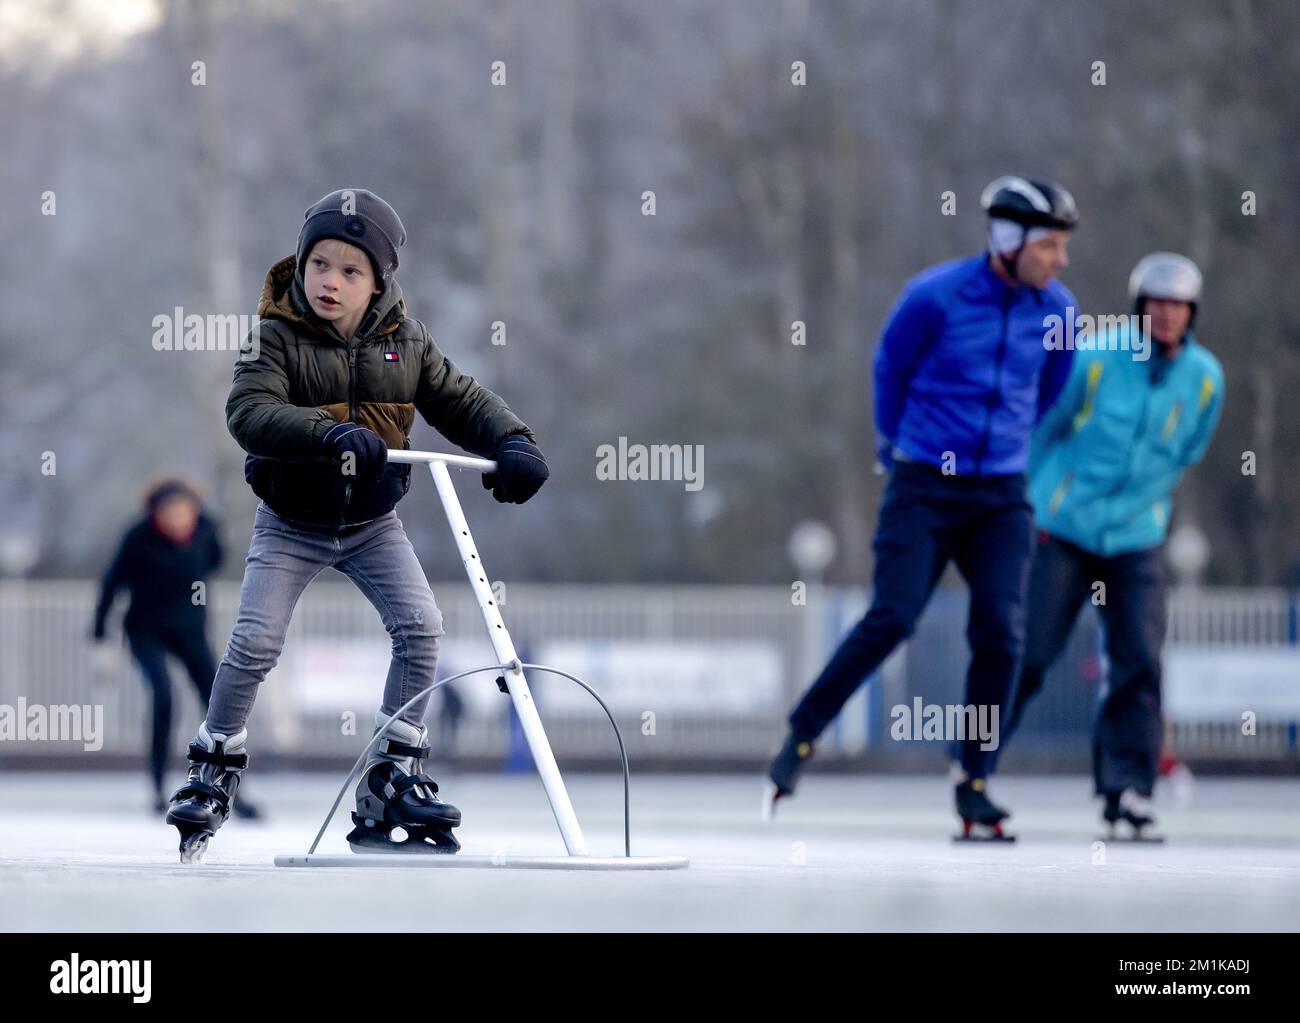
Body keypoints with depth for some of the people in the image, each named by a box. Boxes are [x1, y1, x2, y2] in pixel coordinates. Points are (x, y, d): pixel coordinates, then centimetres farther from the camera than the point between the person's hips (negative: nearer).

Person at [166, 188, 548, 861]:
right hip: (291, 525, -3)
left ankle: (391, 778, -2)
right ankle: (215, 769, 9)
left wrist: (511, 442, -23)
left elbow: (460, 401, -2)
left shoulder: (405, 342, -4)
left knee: (421, 626, -12)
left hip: (373, 522, 3)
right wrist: (330, 434, -47)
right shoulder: (279, 338, -16)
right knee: (255, 642, -12)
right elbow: (248, 412, -31)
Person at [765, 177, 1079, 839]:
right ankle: (800, 739, 6)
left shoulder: (1055, 311, 0)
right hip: (923, 488, -4)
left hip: (1000, 497, 4)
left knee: (1001, 632, -8)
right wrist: (897, 444, 18)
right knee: (892, 620, -12)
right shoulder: (935, 298, -12)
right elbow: (889, 367, 5)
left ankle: (974, 785, 2)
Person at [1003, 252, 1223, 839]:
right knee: (1027, 654, -3)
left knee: (1139, 660, -9)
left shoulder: (1204, 378, -2)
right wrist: (1028, 504, 6)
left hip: (1135, 543, 3)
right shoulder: (1095, 360, -12)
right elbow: (1045, 427, 1)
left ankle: (1127, 787, -2)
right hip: (1062, 529, -2)